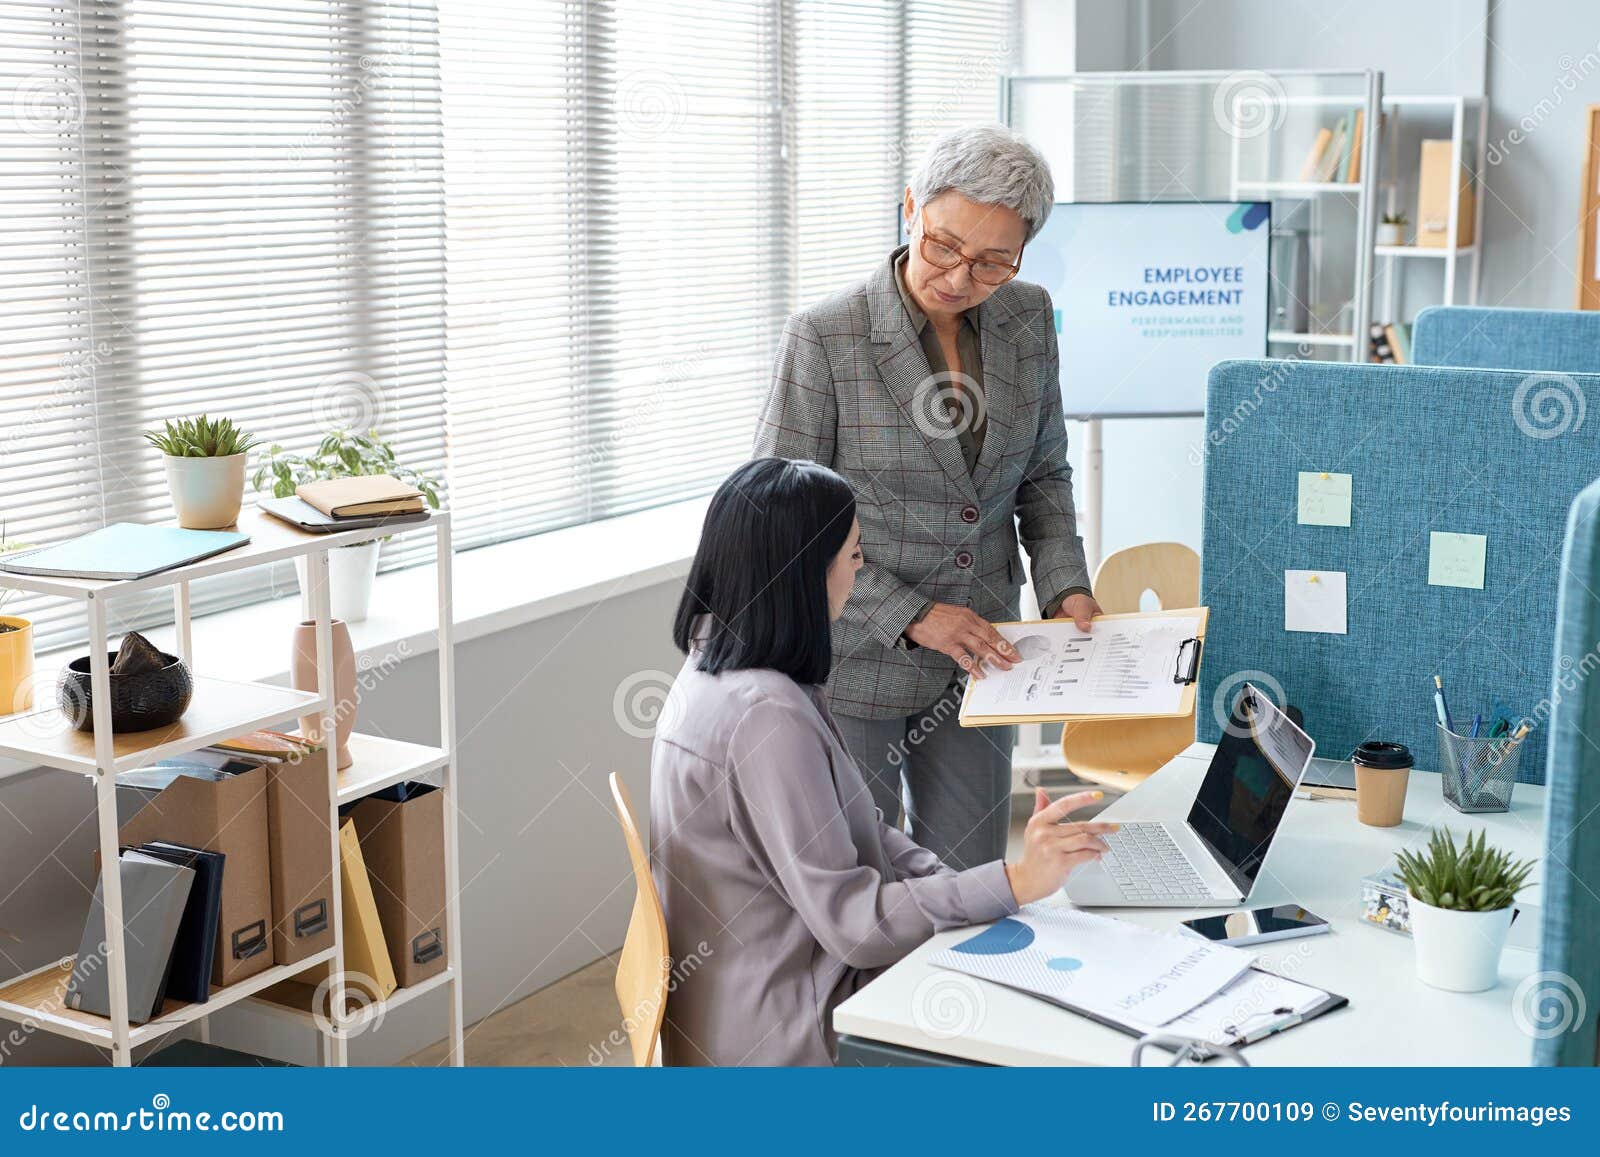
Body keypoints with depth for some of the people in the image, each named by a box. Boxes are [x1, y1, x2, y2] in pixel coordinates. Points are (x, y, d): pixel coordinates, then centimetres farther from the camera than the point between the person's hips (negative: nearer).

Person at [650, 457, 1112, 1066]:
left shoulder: (720, 662, 6)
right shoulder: (765, 716, -26)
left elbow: (848, 828, 11)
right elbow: (850, 921, -24)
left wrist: (957, 886, -1)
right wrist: (1013, 883, -27)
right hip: (781, 1036, -9)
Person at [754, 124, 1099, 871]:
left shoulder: (1026, 319, 0)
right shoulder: (823, 340, -15)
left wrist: (1064, 586, -3)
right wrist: (910, 615, -19)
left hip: (978, 663, 5)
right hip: (856, 663, -4)